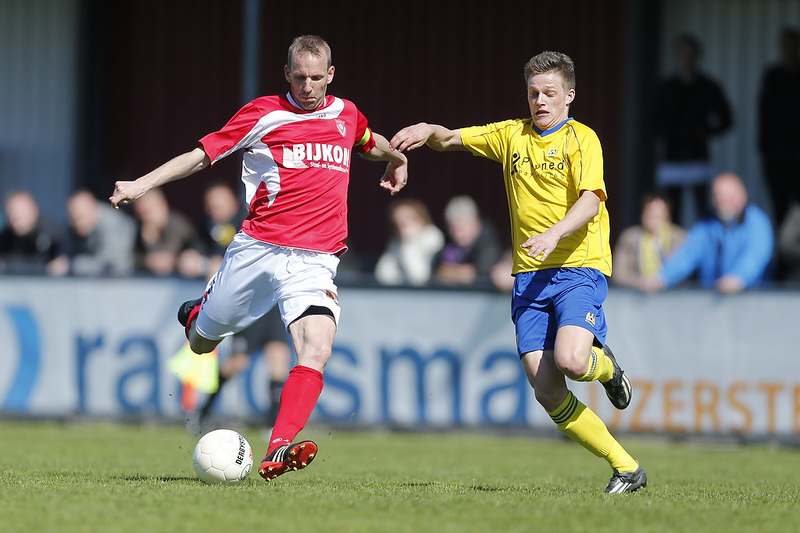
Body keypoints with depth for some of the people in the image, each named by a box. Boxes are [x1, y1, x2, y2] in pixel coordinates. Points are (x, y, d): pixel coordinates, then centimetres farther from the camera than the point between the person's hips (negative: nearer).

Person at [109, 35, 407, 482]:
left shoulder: (346, 114, 13)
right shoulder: (264, 114, 1)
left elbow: (372, 143, 38)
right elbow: (203, 154, 2)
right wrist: (144, 184, -7)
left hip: (315, 259, 1)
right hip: (256, 249, -1)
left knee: (317, 350, -23)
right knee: (202, 343, 12)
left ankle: (278, 453, -32)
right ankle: (195, 315, 51)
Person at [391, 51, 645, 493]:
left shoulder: (582, 139, 0)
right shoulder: (511, 135, 15)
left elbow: (590, 200, -14)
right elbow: (449, 139, 18)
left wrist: (554, 233, -30)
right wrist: (428, 131, -6)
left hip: (579, 266, -5)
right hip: (529, 275, 5)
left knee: (570, 361, -29)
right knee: (547, 392, -8)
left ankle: (605, 366, 10)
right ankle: (625, 467, 3)